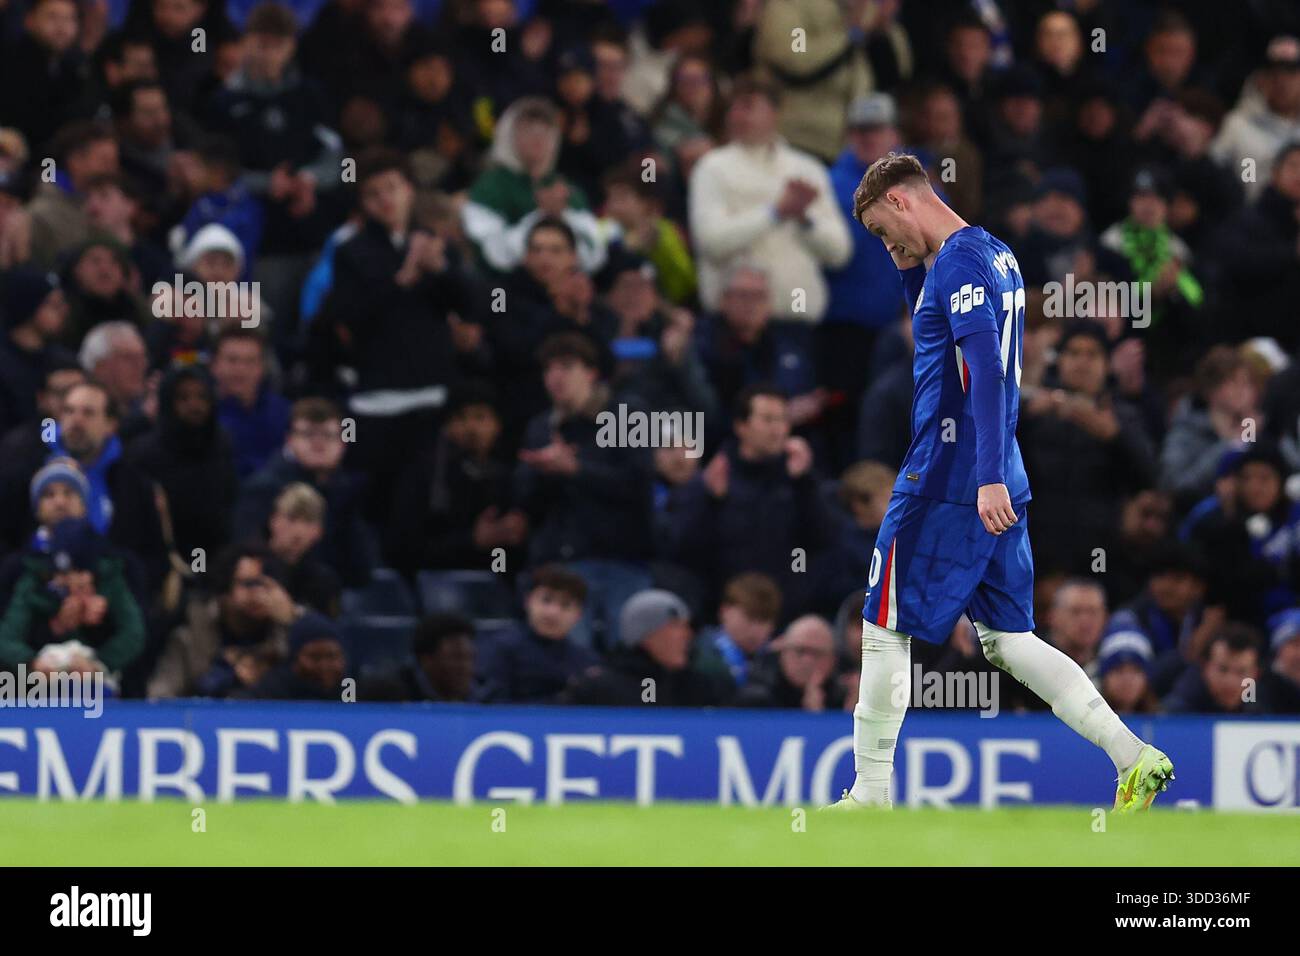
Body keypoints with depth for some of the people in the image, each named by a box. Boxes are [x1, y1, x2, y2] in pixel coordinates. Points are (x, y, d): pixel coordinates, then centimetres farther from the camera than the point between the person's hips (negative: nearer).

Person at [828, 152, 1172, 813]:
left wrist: (989, 478, -30)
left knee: (884, 630, 2)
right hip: (996, 488, 9)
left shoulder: (958, 261, -14)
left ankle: (870, 797, 8)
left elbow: (986, 368, -24)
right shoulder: (996, 254, 16)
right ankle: (1135, 757, -2)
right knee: (1006, 639, 9)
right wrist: (910, 261, 18)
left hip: (945, 482, -9)